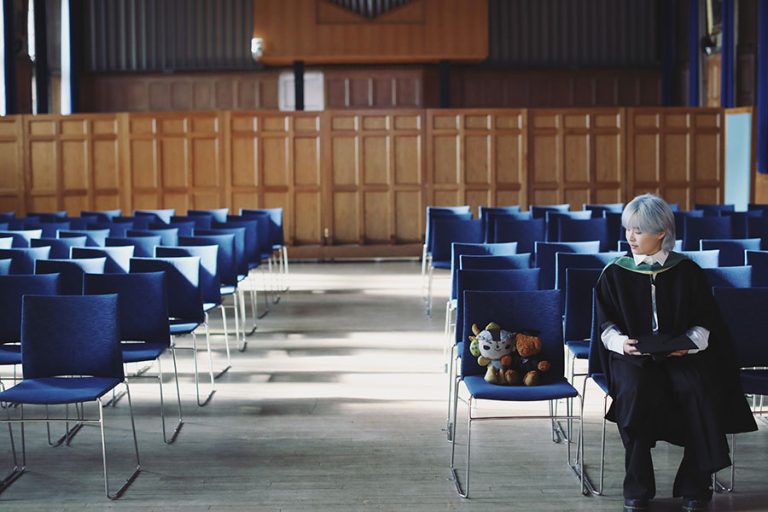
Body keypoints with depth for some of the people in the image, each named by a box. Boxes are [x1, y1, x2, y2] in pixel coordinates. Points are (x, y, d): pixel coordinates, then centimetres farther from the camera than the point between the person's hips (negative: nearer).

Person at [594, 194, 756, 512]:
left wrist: (690, 342, -12)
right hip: (632, 355, 0)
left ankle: (695, 486, -17)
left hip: (680, 355, 0)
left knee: (698, 390, -32)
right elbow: (605, 323, 8)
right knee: (636, 389, -34)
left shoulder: (686, 271, 7)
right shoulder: (614, 273, 7)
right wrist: (621, 342, -13)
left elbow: (705, 320, 8)